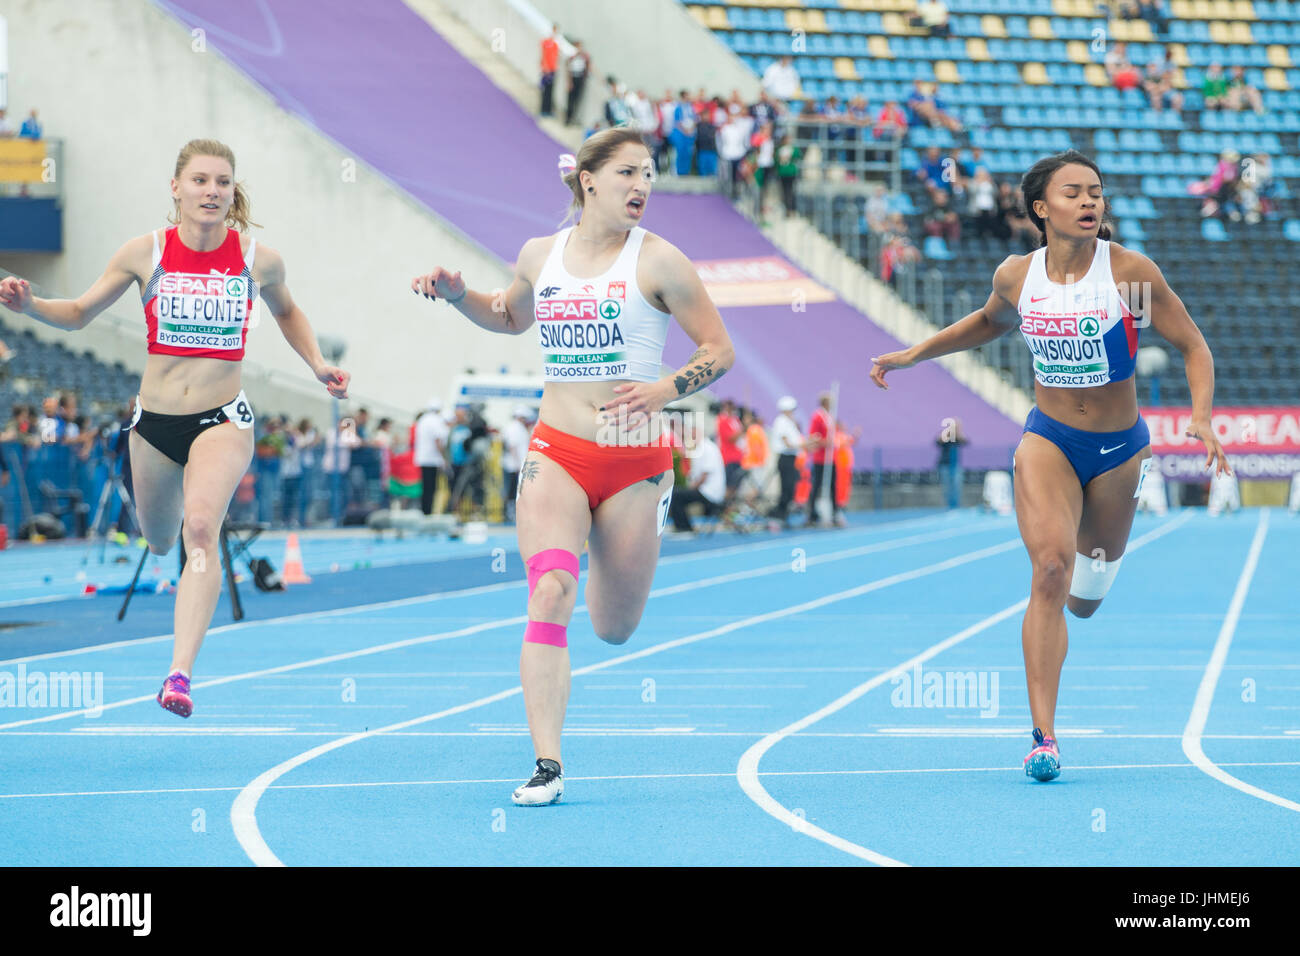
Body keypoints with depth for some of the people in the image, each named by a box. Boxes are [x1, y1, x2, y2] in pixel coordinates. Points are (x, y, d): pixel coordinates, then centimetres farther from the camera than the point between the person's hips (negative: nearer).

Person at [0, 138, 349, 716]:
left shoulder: (258, 259, -4)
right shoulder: (145, 253, -5)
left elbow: (286, 311, 18)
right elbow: (80, 313, 5)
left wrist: (318, 365, 3)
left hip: (222, 420, -2)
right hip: (155, 423, 2)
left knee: (200, 529, -26)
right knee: (160, 543, 19)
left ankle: (180, 675, -34)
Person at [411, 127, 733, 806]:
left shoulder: (658, 261, -5)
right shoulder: (540, 255, 7)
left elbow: (720, 349, -2)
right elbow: (513, 318, 29)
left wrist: (663, 391, -18)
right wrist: (457, 296, 11)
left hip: (634, 460, -2)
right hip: (555, 452, 2)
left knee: (614, 630, 11)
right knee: (549, 594, -21)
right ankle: (547, 766, -20)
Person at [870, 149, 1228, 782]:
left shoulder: (1131, 272, -15)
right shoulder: (1016, 276, -6)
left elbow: (1193, 347, -8)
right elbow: (990, 322, 18)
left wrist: (1202, 419, -22)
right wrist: (912, 355, 16)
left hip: (1118, 446, 0)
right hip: (1048, 439, 0)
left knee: (1084, 598, 15)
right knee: (1050, 568, -23)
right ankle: (1044, 737, -24)